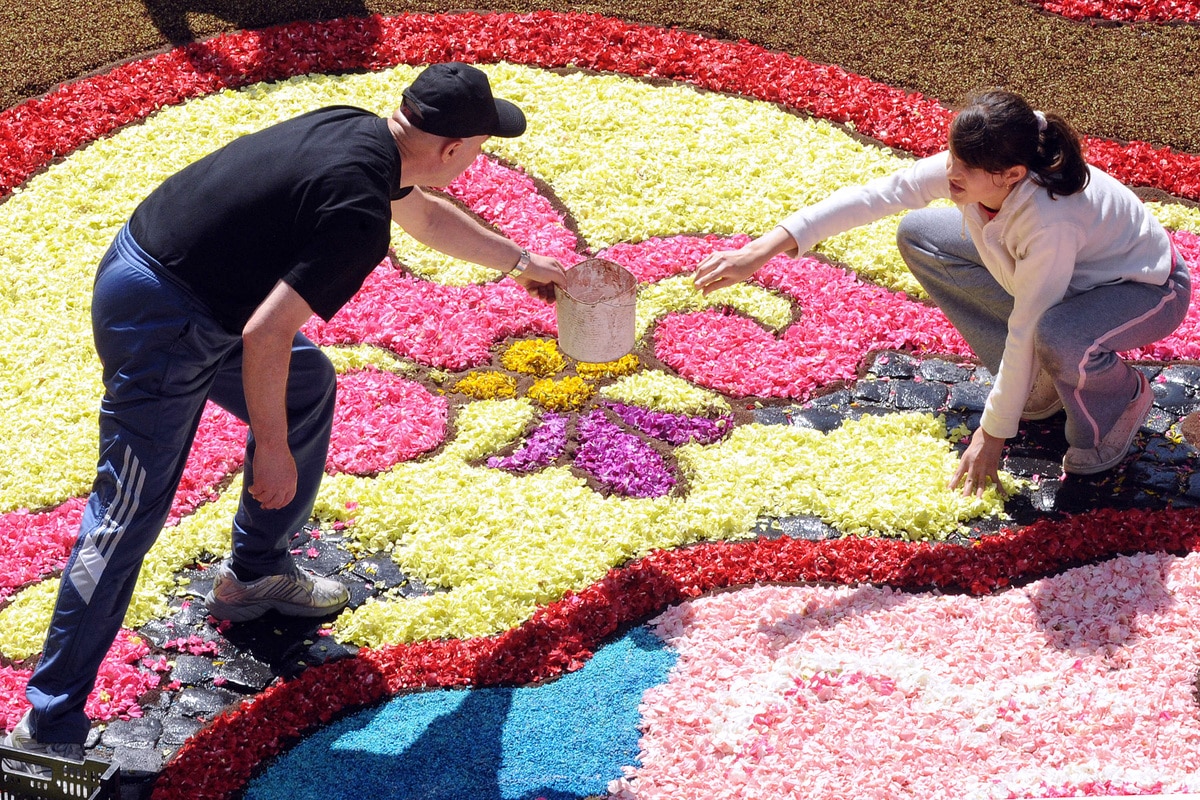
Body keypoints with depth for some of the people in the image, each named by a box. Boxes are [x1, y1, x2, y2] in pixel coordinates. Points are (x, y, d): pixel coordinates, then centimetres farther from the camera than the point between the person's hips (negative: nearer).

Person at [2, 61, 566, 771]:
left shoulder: (356, 131, 7)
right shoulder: (359, 216, -23)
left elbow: (426, 213, 28)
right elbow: (264, 336, -25)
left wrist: (522, 263, 40)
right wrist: (272, 449, -12)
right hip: (160, 323, -10)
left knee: (308, 386, 22)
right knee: (129, 514, -5)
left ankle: (255, 575, 34)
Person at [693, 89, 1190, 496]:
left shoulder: (1050, 221, -40)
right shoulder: (965, 170, -23)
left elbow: (1023, 332, -32)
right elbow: (870, 197, -25)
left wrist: (992, 434, -21)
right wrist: (762, 250, -32)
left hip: (1145, 289, -8)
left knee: (1058, 338, -43)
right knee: (919, 235, -1)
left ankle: (1121, 400, -3)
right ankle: (1042, 383, 7)